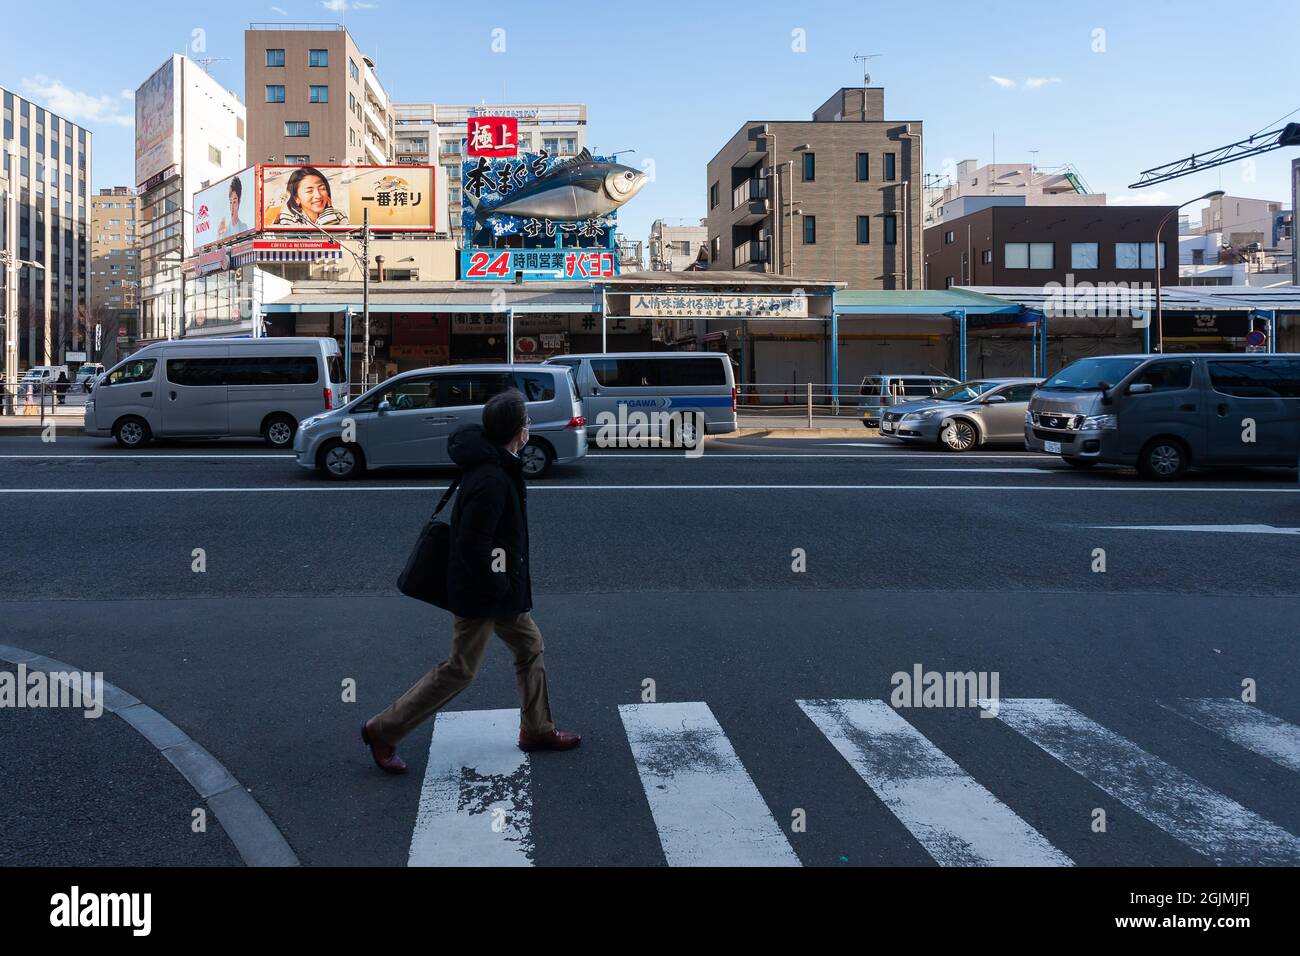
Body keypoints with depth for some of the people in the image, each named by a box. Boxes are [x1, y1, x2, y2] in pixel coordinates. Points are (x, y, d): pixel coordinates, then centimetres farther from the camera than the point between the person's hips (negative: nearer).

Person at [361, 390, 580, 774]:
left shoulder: (491, 465, 3)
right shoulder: (491, 481, -29)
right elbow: (473, 546, -29)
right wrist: (501, 587, -18)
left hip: (500, 587, 10)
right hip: (481, 592, -10)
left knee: (529, 646, 19)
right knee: (459, 670, 2)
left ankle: (537, 730, 34)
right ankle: (383, 730, 14)